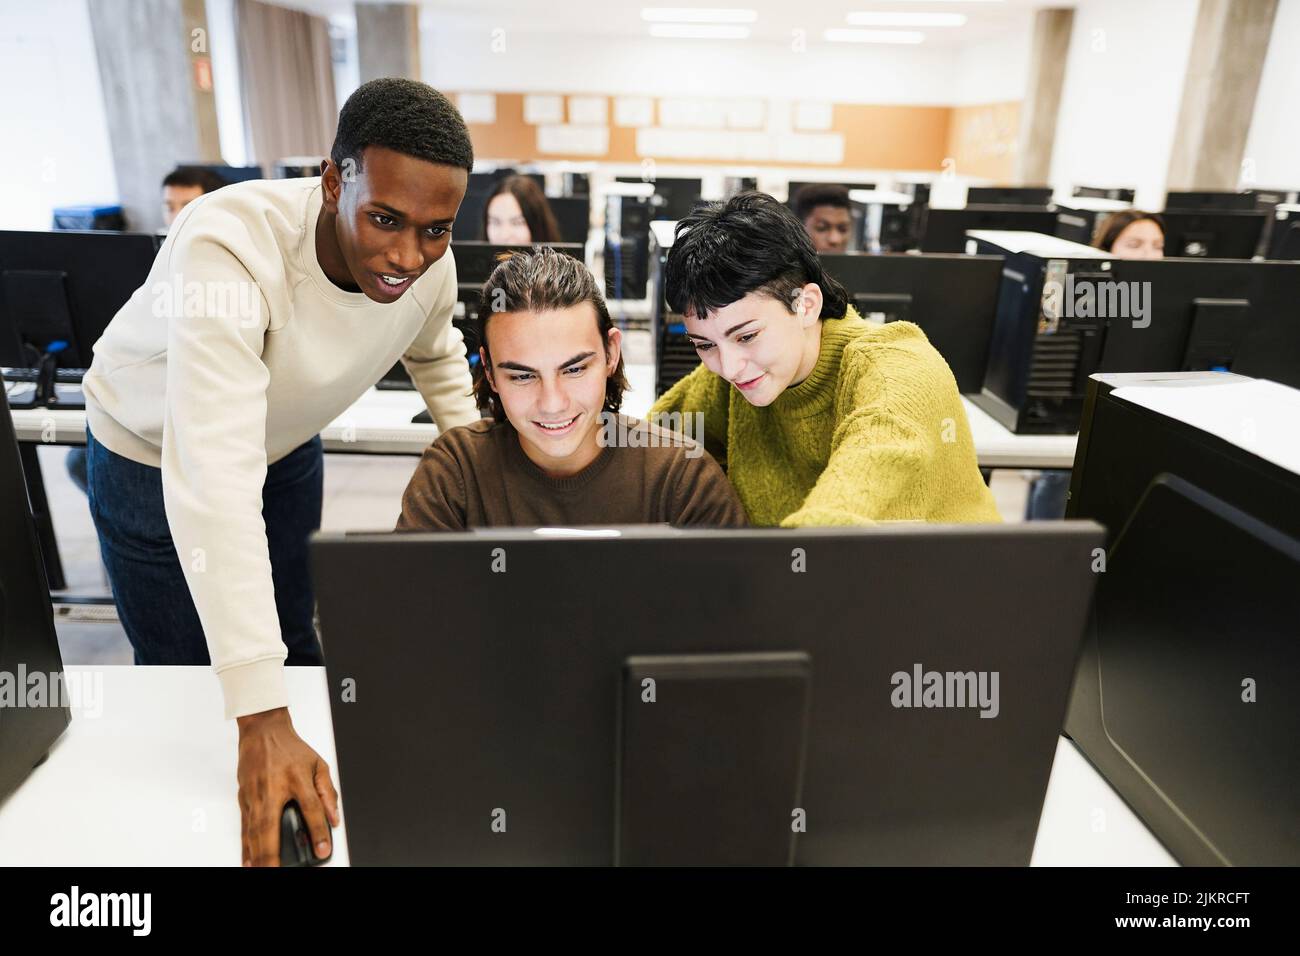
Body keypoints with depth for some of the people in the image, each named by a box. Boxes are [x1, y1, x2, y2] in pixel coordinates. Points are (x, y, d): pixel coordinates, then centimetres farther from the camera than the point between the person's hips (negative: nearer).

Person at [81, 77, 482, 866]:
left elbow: (435, 353, 4)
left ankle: (305, 774, 42)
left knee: (292, 638, 17)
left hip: (287, 446, 5)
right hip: (156, 457, -4)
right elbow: (214, 477, -47)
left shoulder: (429, 264, -22)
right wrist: (261, 720, -50)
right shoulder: (230, 247, -41)